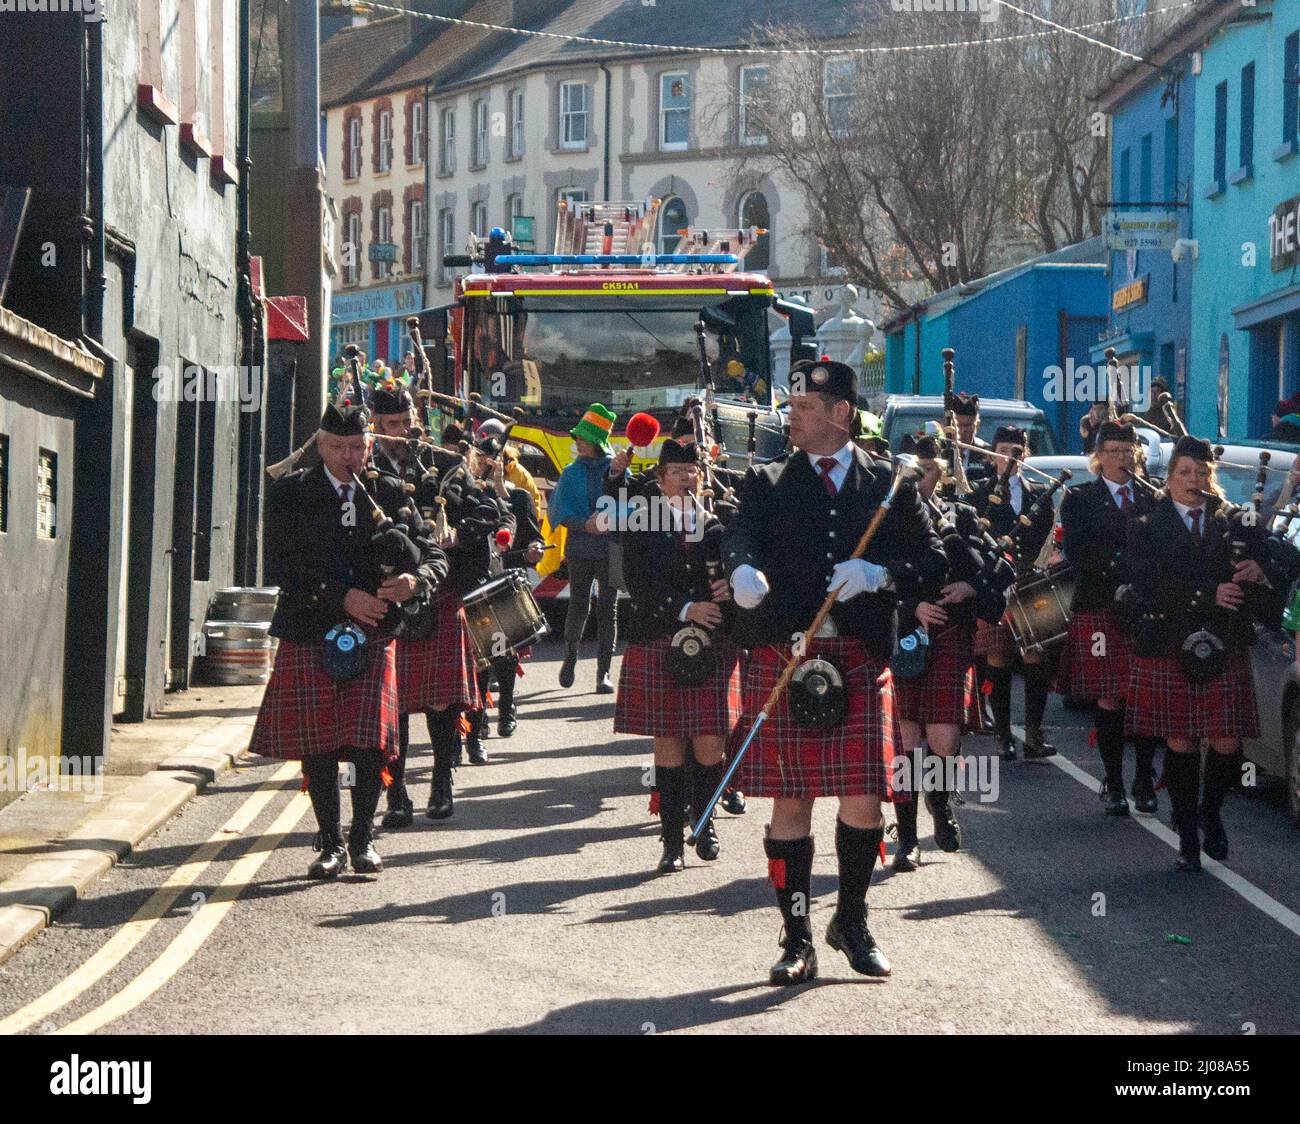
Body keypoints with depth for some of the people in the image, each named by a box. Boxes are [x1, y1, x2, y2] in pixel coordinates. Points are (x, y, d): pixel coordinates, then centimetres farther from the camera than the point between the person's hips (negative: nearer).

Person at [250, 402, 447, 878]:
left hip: (372, 632, 1)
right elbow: (282, 569, -7)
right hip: (309, 635, 0)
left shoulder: (388, 494, 7)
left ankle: (363, 839, 9)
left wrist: (416, 580, -16)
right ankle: (330, 843, 14)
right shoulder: (289, 493, 2)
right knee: (317, 744, 2)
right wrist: (342, 598, -15)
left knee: (371, 740, -8)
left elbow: (436, 557, 8)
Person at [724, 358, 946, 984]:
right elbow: (739, 537, -8)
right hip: (781, 656, 0)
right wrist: (743, 569, -32)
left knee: (864, 801, -2)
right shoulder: (768, 483, 10)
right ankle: (798, 940, 11)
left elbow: (932, 561, 8)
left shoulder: (889, 485, 11)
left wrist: (878, 575, -11)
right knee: (790, 799, 2)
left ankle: (851, 921, 21)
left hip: (860, 658, 0)